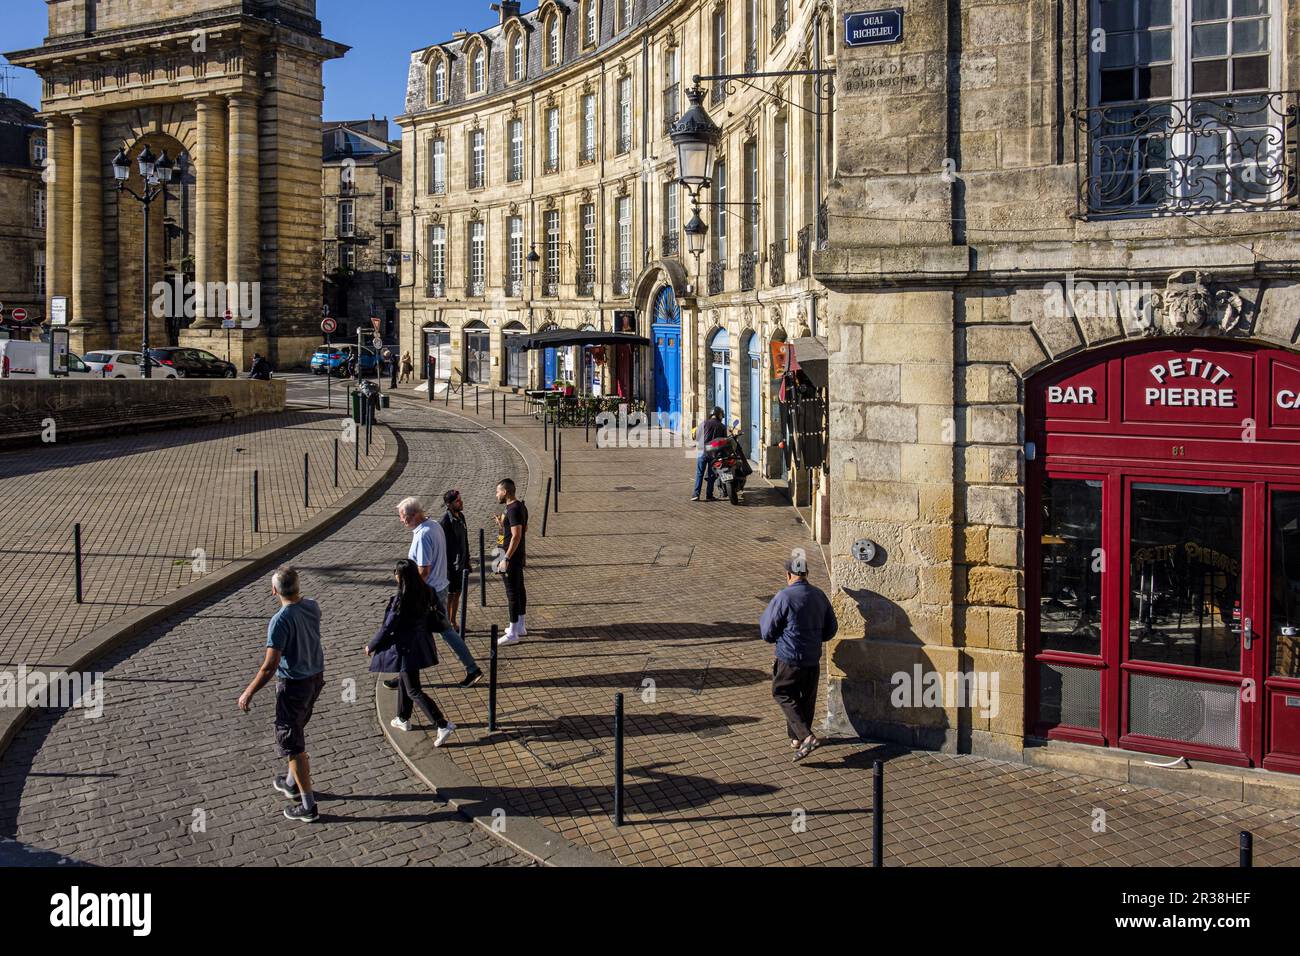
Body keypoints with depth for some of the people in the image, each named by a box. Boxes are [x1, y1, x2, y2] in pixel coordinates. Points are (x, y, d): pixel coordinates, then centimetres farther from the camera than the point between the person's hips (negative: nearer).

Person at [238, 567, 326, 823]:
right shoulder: (312, 606, -6)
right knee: (296, 732, 27)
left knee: (291, 741, 5)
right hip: (316, 677, 8)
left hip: (294, 684, -7)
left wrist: (248, 693, -15)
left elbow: (270, 666, -27)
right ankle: (292, 783, 44)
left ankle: (308, 806, 10)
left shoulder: (280, 621, -28)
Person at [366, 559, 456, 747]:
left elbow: (387, 628, -18)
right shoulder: (425, 593, -4)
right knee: (404, 681, 27)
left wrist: (371, 646, -4)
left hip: (405, 648, -8)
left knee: (413, 691, 0)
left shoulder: (400, 601, -26)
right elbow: (433, 620, 7)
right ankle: (403, 719, 42)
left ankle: (443, 725, -7)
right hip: (420, 645, 8)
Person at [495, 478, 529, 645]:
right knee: (519, 589, 17)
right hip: (519, 556, 10)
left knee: (512, 593, -6)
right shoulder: (521, 506, 10)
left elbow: (516, 536, -26)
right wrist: (503, 524, 14)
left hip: (512, 556, -10)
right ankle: (520, 626, 27)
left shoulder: (513, 510, -21)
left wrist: (506, 559, -24)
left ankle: (512, 634, -3)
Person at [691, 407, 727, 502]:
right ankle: (709, 495, 7)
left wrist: (698, 444, 20)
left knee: (699, 473, 2)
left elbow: (697, 435, 1)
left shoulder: (704, 423, -1)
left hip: (703, 451, -1)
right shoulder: (722, 427, 4)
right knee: (711, 475, 8)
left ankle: (696, 494, -7)